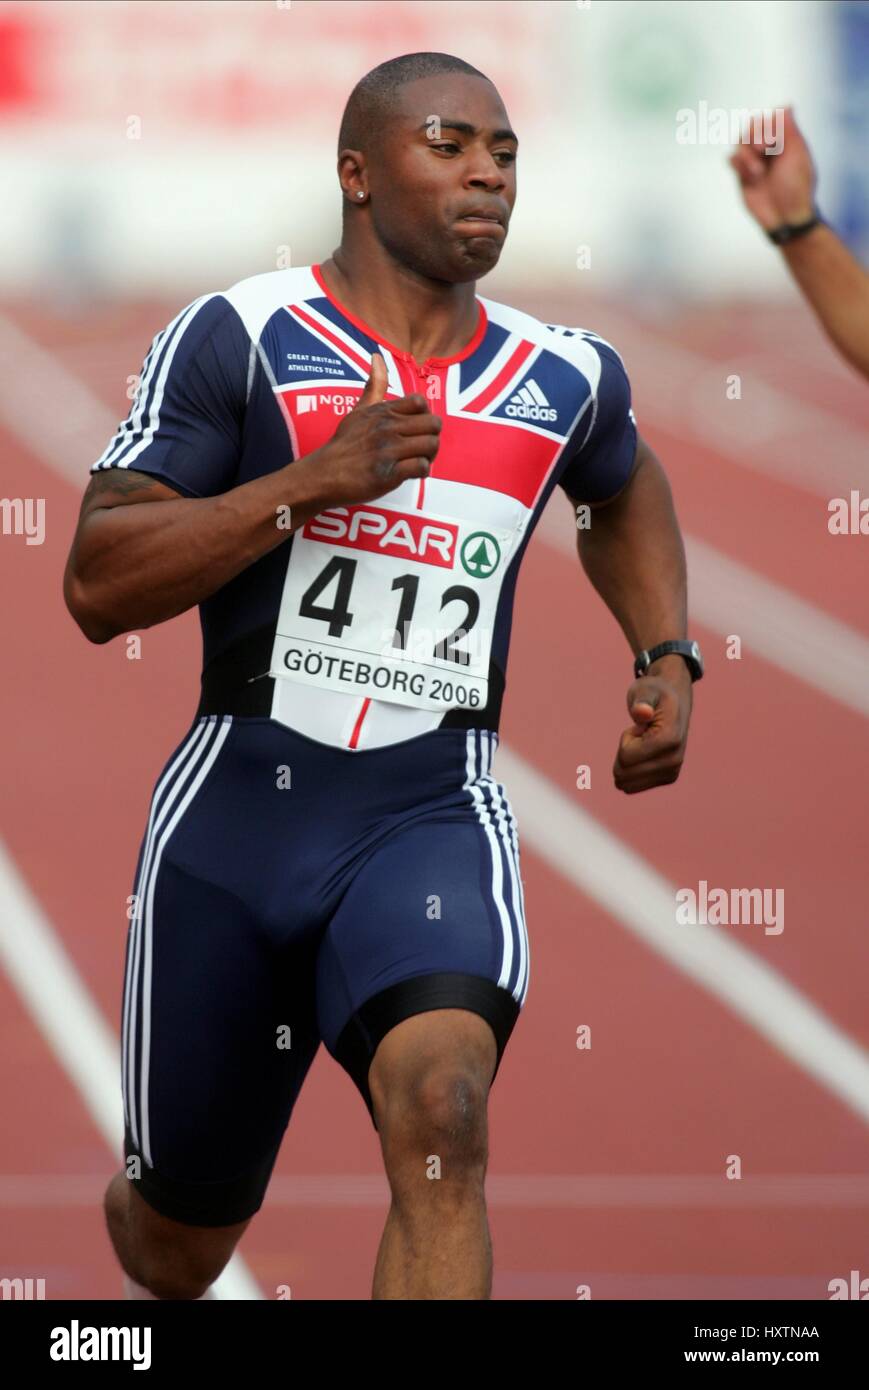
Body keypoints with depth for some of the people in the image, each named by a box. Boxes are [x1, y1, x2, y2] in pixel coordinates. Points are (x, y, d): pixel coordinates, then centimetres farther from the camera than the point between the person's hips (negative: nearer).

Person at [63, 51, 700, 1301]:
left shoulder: (563, 381, 8)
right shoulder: (238, 340, -5)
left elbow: (625, 490, 33)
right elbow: (98, 587, -13)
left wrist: (667, 659, 17)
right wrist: (314, 479, -21)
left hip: (435, 818, 1)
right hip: (239, 810, -1)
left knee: (441, 1121, -29)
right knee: (181, 1242, 13)